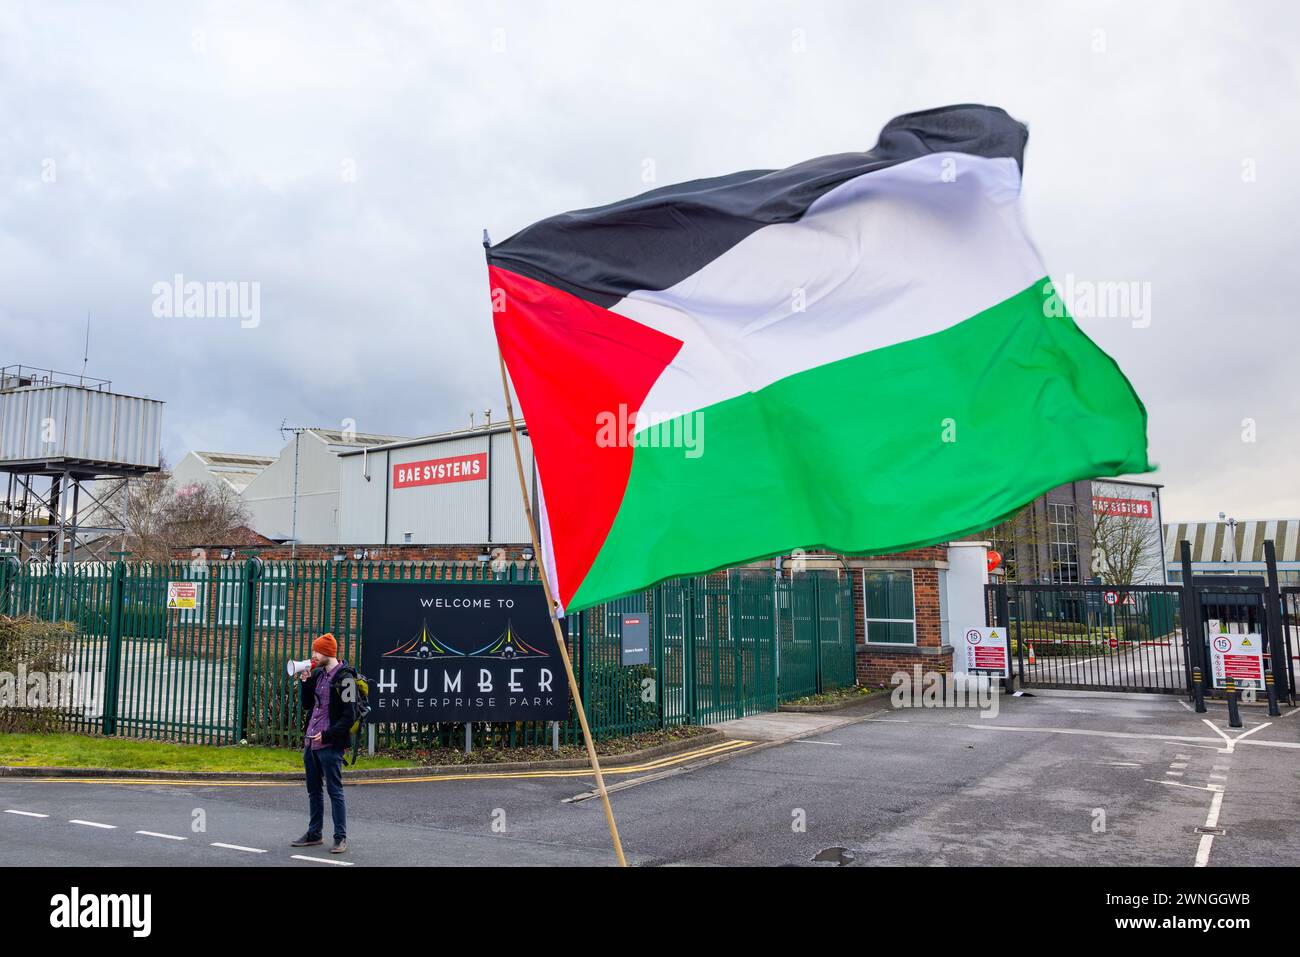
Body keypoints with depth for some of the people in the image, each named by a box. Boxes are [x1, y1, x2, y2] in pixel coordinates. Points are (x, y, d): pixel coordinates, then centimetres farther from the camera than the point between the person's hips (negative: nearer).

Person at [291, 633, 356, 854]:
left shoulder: (344, 678, -13)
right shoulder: (318, 674, 11)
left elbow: (348, 717, -15)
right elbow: (307, 705, 17)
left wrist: (327, 735, -19)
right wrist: (305, 682, 4)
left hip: (330, 744, -8)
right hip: (311, 742, 8)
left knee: (334, 790, -2)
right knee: (313, 790, 16)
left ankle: (341, 837, 5)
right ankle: (314, 833, 27)